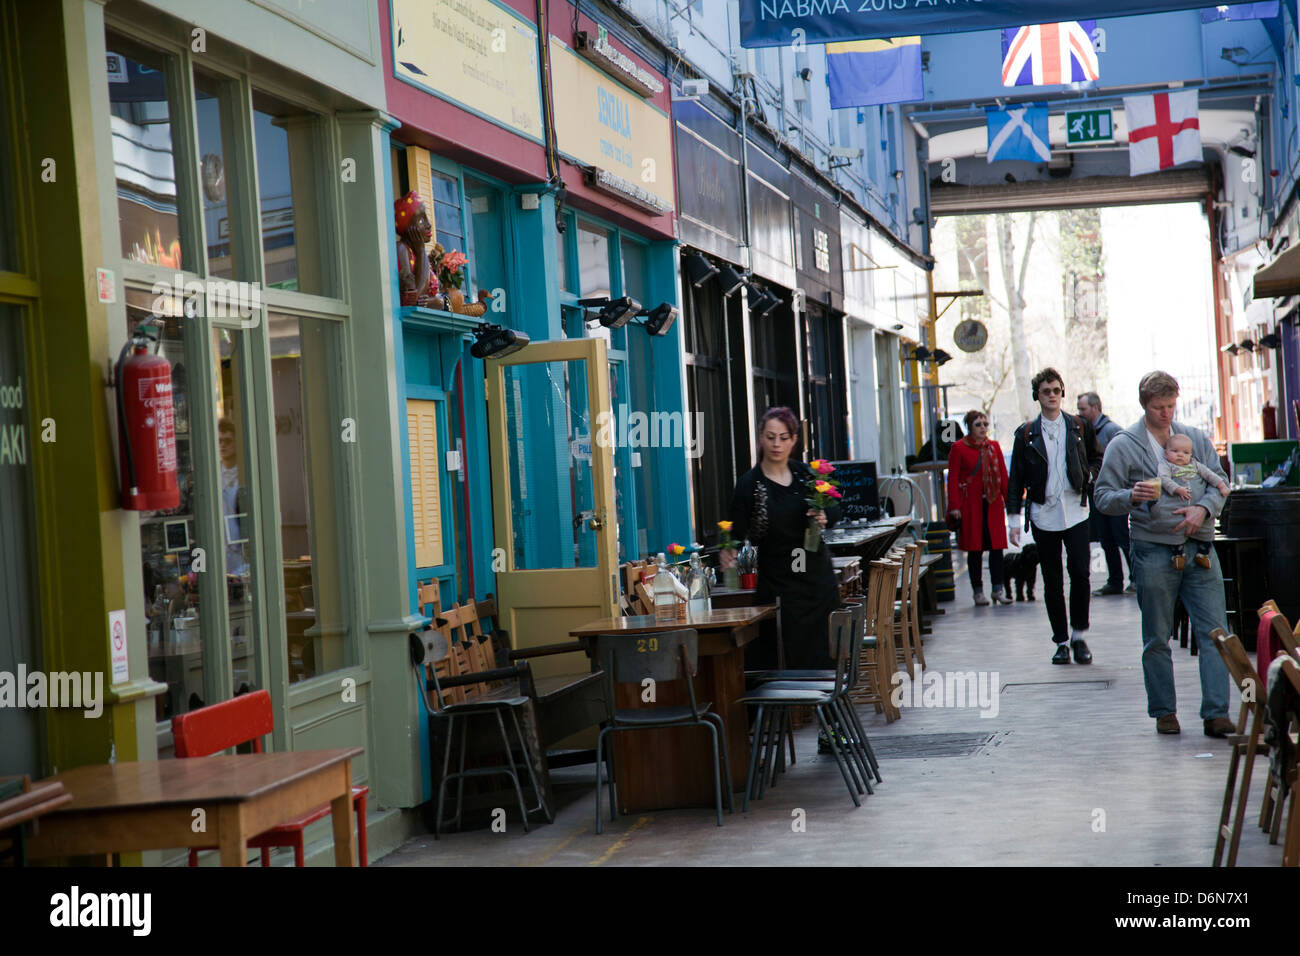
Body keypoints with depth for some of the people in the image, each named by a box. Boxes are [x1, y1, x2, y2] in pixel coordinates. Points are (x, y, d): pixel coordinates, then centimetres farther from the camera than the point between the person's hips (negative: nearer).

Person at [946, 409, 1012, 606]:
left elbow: (1003, 475, 12)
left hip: (993, 504, 3)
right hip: (971, 505, -3)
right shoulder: (958, 448, -1)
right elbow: (953, 479, -3)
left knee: (996, 546, -1)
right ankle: (978, 591, 9)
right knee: (975, 549, 1)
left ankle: (998, 589, 4)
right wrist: (955, 507, -9)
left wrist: (1009, 501, 6)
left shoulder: (994, 447, 11)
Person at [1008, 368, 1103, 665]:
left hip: (1075, 511, 0)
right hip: (1043, 514, 0)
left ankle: (1079, 636, 6)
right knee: (1052, 581, 4)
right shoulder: (1026, 434, 5)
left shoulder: (1080, 427, 7)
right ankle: (1061, 641, 13)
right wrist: (1014, 518, 0)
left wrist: (1087, 475, -3)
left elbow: (1097, 459, 19)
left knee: (1080, 573, -9)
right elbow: (1016, 479, 6)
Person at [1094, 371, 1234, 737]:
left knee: (1214, 631, -5)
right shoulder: (1123, 445, 2)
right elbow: (1104, 497, 0)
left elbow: (1219, 482, 12)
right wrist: (1132, 496, -21)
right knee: (1157, 639, 5)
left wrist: (1203, 509, -8)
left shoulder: (1197, 438, 12)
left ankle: (1216, 713, -3)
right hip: (1153, 551, -2)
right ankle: (1164, 711, 17)